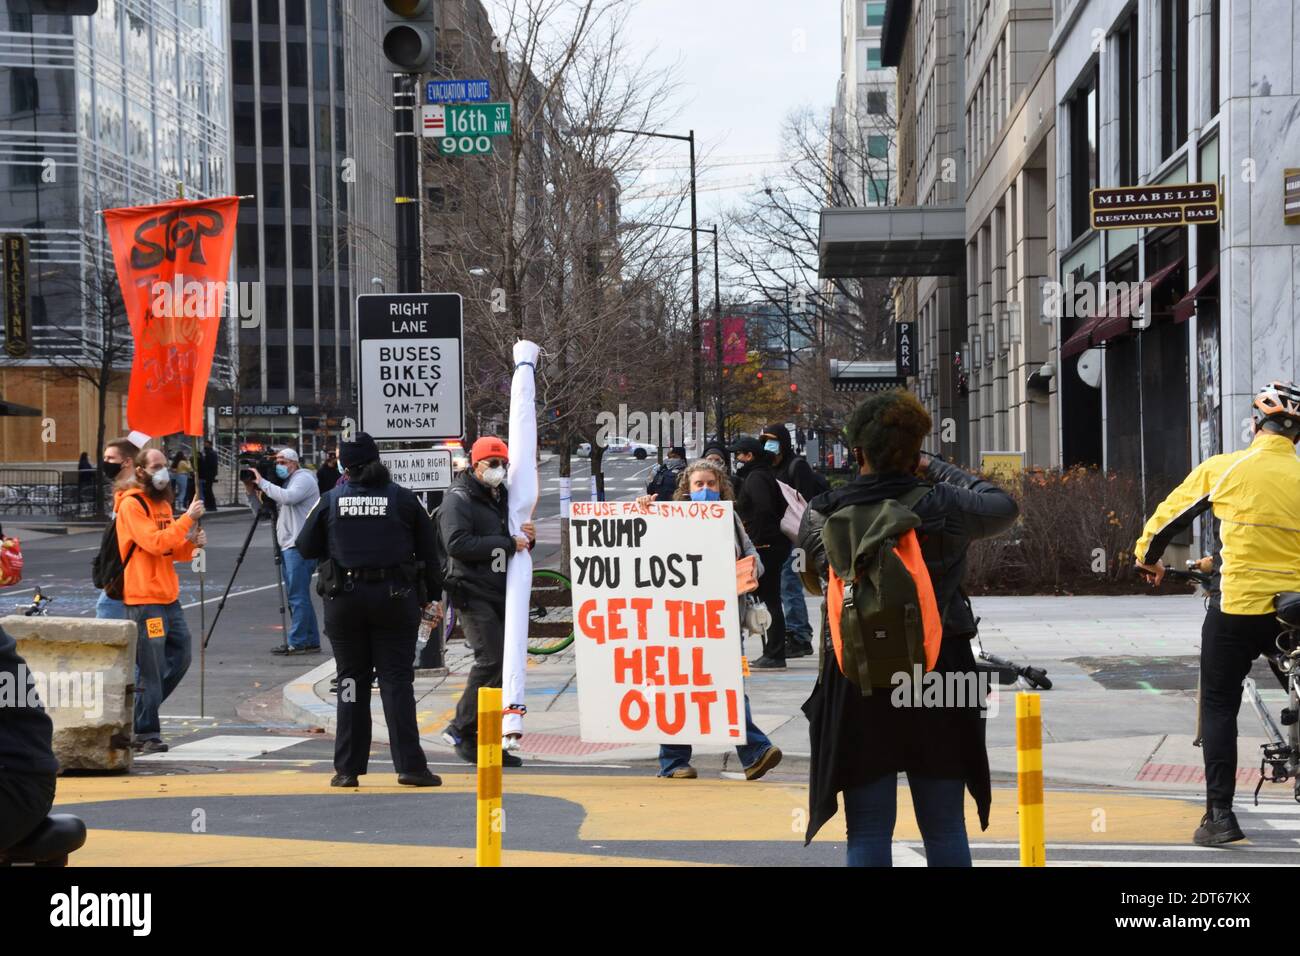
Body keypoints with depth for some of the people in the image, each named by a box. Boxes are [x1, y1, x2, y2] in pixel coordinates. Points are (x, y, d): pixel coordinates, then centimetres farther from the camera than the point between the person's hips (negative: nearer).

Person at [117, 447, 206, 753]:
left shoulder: (162, 503, 18)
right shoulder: (132, 504, -11)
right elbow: (155, 543, -22)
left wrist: (192, 544, 1)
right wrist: (187, 519, -22)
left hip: (169, 596, 9)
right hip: (144, 598, -9)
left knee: (180, 659, 13)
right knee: (151, 669, -6)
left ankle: (143, 711, 26)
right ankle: (146, 733, 2)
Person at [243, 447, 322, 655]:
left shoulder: (303, 478, -4)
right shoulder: (284, 483, 24)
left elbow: (287, 497, -24)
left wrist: (263, 483, -16)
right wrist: (251, 492, 7)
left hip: (299, 546, -10)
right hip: (288, 546, 10)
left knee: (297, 596, -10)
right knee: (298, 597, 11)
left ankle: (297, 642, -9)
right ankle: (311, 641, 14)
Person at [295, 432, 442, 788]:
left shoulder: (331, 501, -1)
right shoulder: (403, 499, -1)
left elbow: (306, 548, 5)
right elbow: (428, 551, 3)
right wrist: (431, 595, 12)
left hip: (344, 599, 1)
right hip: (395, 598, -1)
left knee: (351, 681, 8)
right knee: (396, 679, 2)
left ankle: (347, 768, 9)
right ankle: (410, 765, -4)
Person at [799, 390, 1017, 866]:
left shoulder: (821, 515, -5)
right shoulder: (941, 508, -8)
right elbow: (1003, 506, 9)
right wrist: (938, 470, 17)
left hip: (856, 683, 0)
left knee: (868, 830, 8)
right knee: (945, 828, 11)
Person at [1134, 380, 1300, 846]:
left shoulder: (1224, 469, -4)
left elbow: (1170, 513, 5)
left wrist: (1147, 556, 24)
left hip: (1237, 607, -2)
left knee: (1219, 706, 9)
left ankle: (1220, 813, 1)